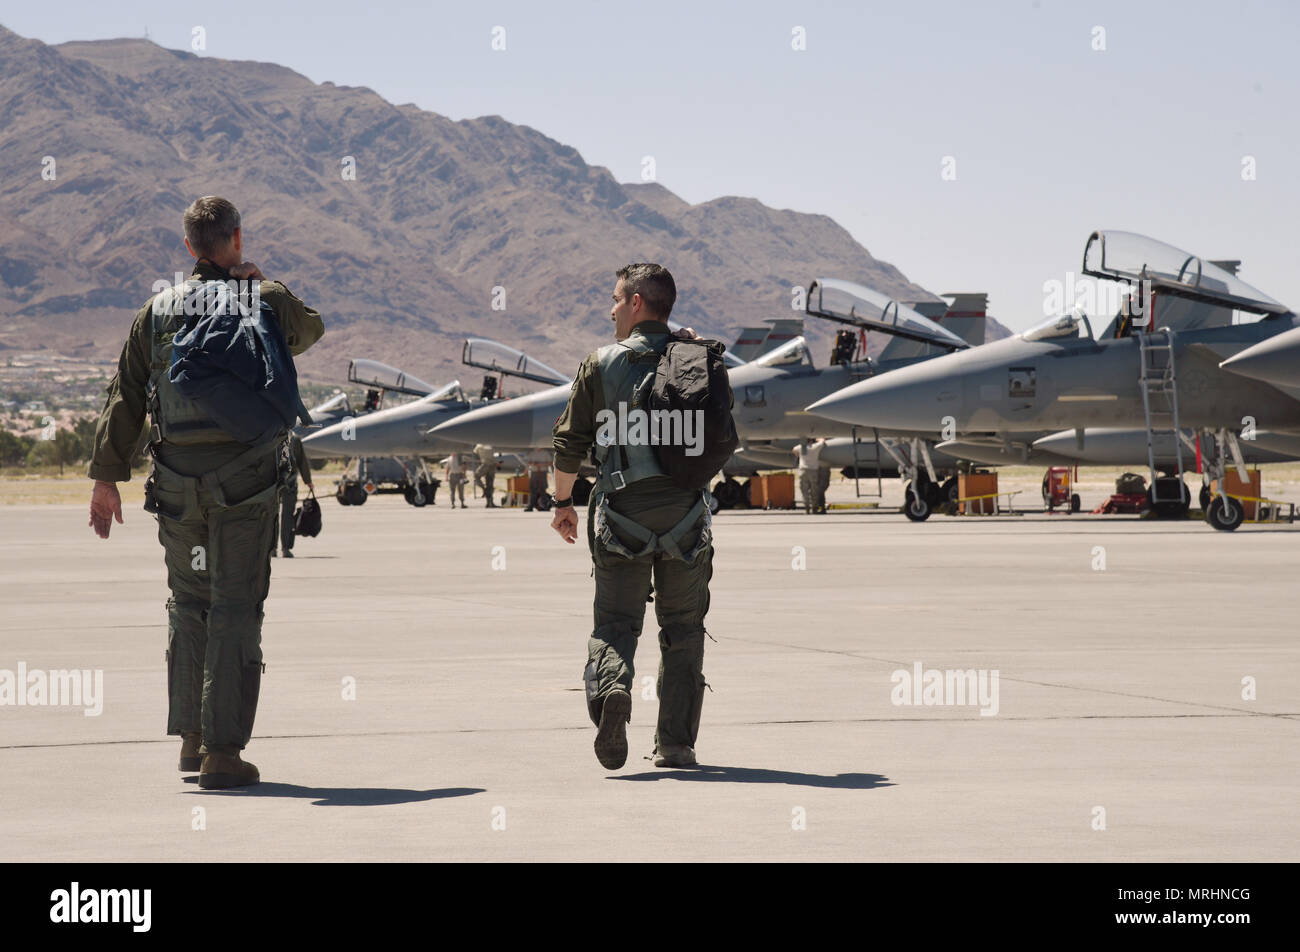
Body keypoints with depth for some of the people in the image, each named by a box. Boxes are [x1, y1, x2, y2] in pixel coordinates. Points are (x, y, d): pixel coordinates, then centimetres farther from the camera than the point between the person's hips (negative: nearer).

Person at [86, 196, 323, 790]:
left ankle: (190, 737, 21)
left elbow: (124, 397, 5)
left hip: (177, 479, 3)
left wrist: (107, 475, 9)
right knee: (236, 608, -1)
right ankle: (223, 751, -5)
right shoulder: (267, 300, 1)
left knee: (187, 603, 17)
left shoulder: (158, 311, 6)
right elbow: (309, 330, 24)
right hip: (246, 475, -3)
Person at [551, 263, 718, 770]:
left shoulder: (602, 363, 0)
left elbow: (570, 441, 3)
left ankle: (609, 687, -26)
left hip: (624, 509, -2)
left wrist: (562, 502, 15)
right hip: (686, 509, 2)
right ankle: (675, 743, 11)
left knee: (615, 619, 5)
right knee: (683, 628, 11)